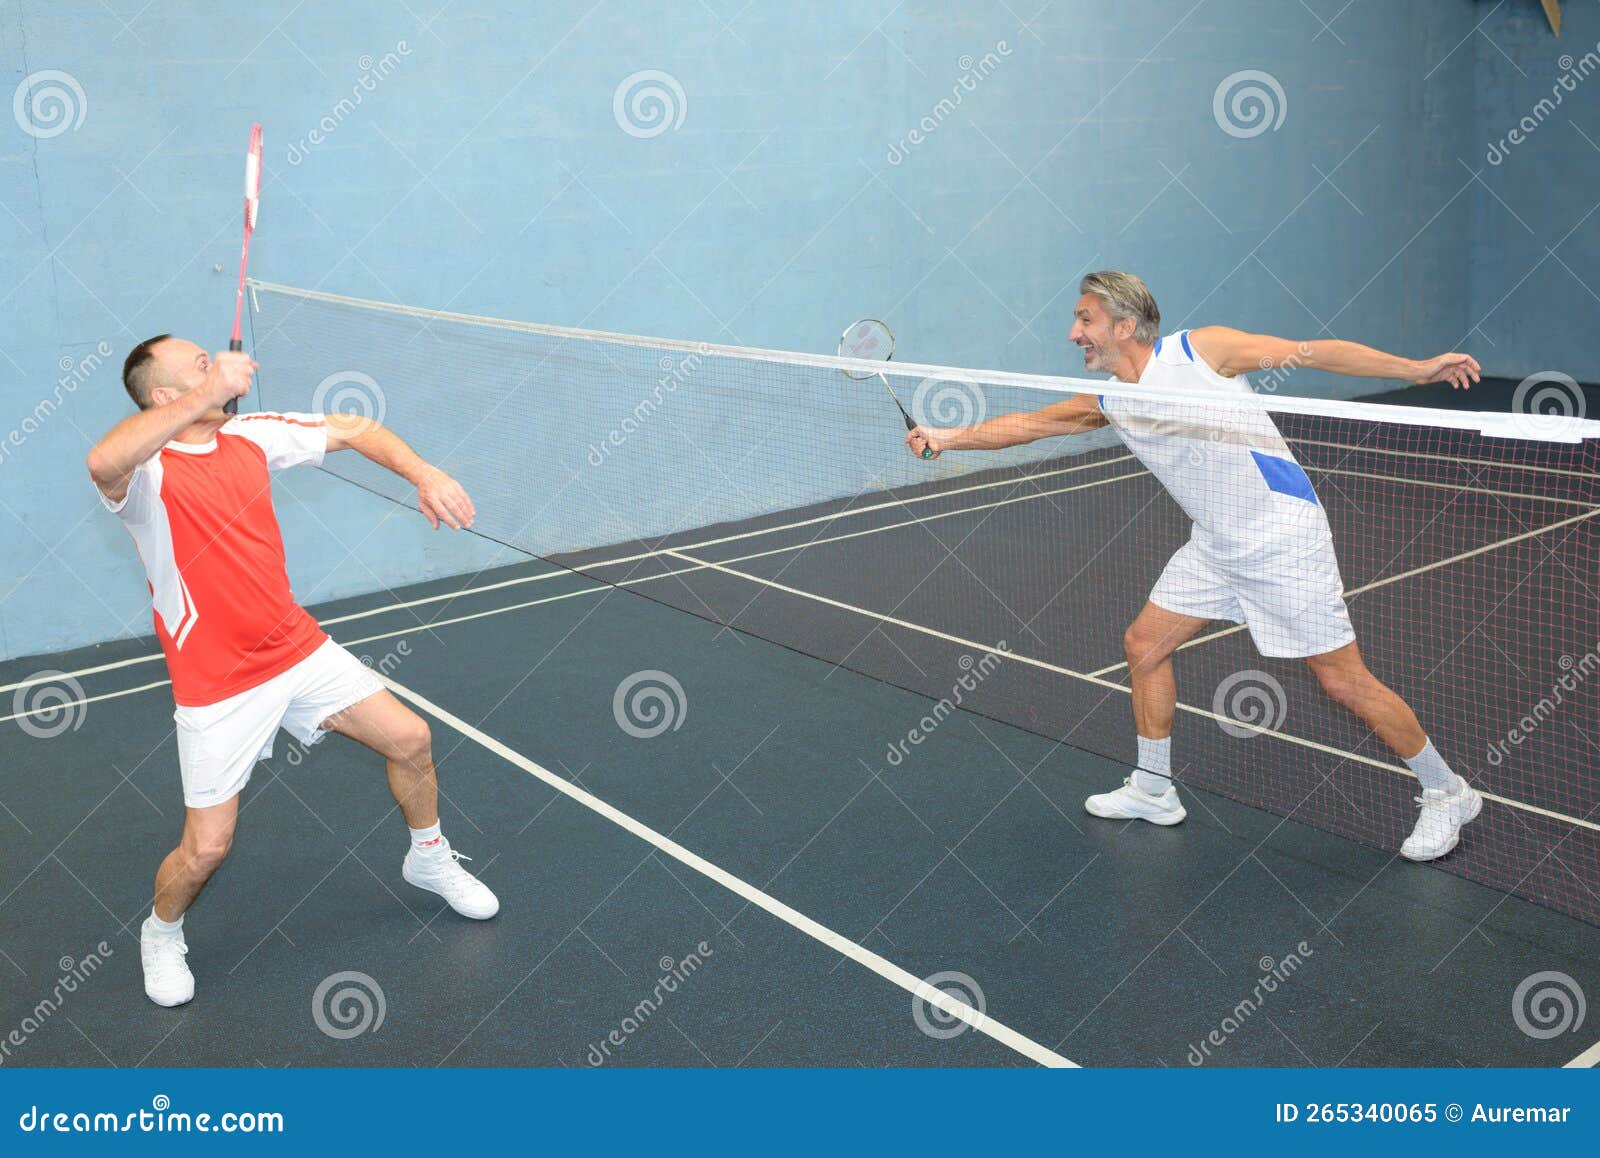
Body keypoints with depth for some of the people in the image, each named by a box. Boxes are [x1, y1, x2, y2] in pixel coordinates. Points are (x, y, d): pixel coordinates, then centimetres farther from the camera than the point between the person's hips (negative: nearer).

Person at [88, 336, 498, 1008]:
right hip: (217, 687, -6)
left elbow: (357, 431, 7)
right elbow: (103, 462, -45)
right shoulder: (146, 472, -19)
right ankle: (162, 933, 29)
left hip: (298, 647, 6)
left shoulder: (251, 435, -1)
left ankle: (430, 859, 35)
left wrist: (423, 475, -10)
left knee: (410, 740, 6)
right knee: (207, 848, -6)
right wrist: (210, 393, -45)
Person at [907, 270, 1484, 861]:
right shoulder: (1108, 404, 3)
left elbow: (1314, 352, -13)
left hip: (1283, 540, -7)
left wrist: (1418, 368, -15)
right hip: (1214, 547, 7)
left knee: (1344, 681, -4)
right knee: (1144, 644, 8)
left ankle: (1446, 793, 16)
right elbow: (1027, 423, 10)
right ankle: (1153, 790, 26)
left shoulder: (1201, 349, -15)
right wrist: (948, 436, 2)